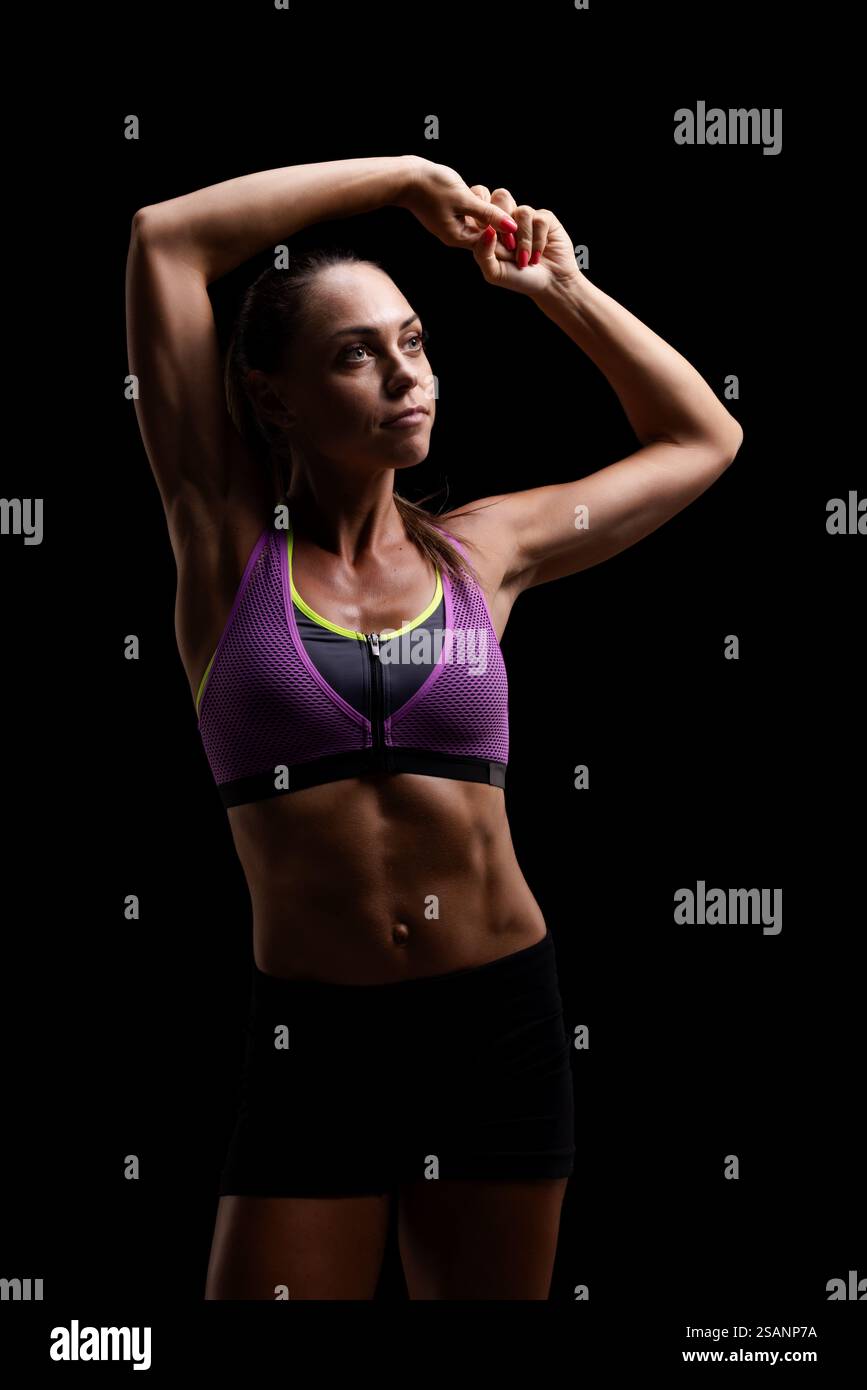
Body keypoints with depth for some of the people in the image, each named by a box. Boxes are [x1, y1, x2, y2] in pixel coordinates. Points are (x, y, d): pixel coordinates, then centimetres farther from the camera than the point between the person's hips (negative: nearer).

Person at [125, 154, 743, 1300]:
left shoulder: (484, 550, 6)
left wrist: (563, 290, 15)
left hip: (502, 1015, 3)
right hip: (311, 1036, -3)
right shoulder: (230, 541, -1)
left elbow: (702, 439, 20)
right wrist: (407, 176, 0)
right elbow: (165, 239, -6)